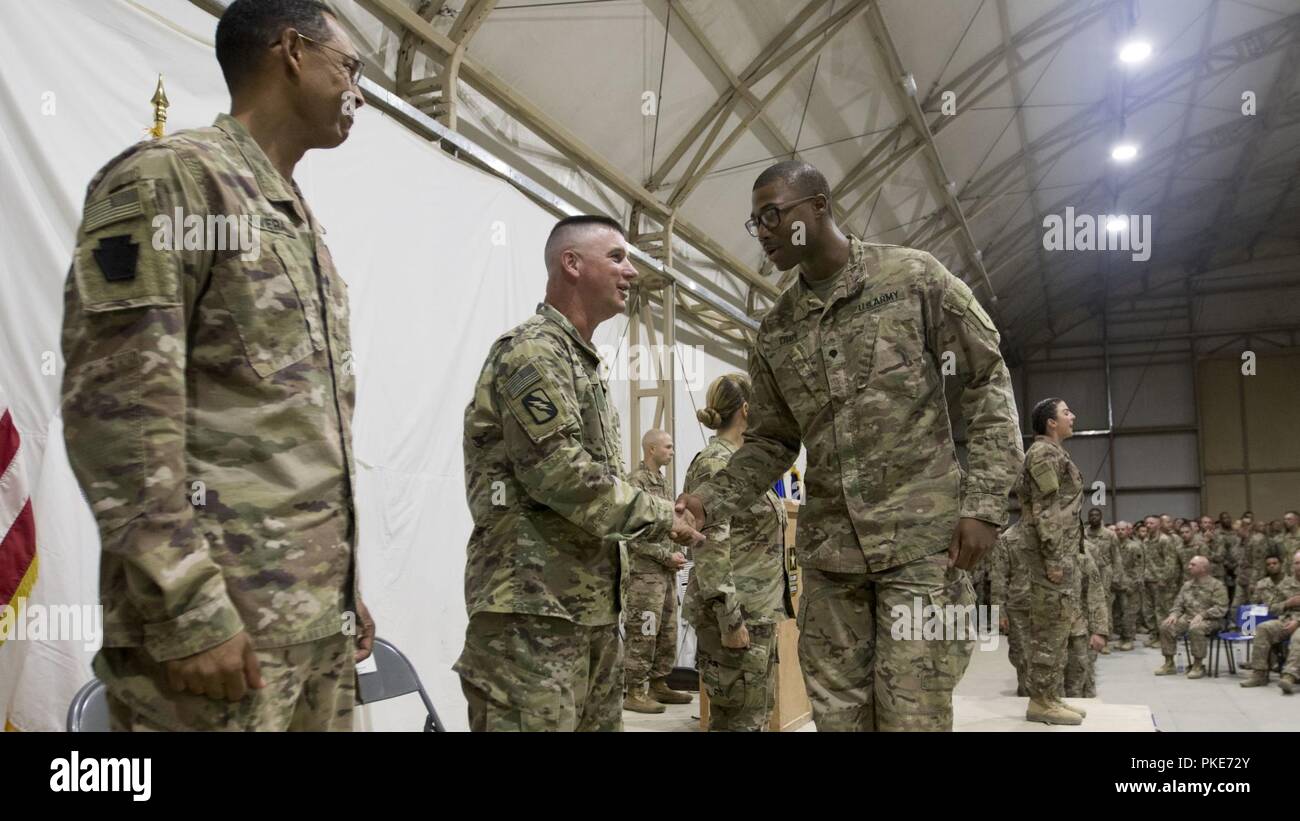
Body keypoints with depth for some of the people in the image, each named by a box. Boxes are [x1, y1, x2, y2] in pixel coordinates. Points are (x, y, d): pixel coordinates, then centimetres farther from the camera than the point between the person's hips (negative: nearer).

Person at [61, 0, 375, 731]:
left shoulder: (302, 227, 20)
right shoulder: (169, 179, -7)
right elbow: (117, 410, -16)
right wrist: (188, 611, -20)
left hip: (319, 616, 8)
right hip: (223, 615, -8)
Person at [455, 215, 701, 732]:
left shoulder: (584, 362, 20)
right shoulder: (532, 351, -12)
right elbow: (560, 472, -21)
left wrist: (655, 544, 14)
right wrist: (662, 517, -11)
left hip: (592, 604, 10)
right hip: (533, 605, -10)